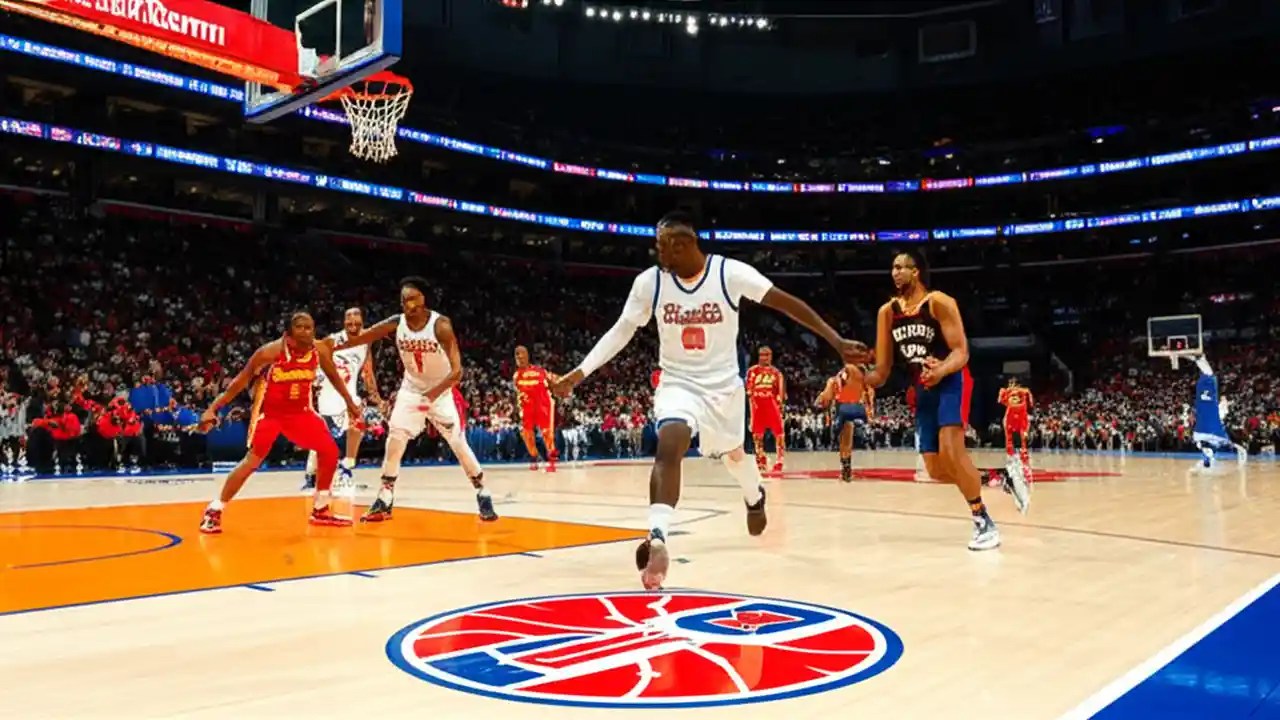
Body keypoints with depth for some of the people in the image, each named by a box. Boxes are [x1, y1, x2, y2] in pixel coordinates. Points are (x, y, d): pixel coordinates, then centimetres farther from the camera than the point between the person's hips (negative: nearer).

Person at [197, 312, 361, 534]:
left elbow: (334, 376, 9)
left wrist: (350, 404, 16)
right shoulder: (271, 351, -23)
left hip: (300, 411, 5)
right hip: (269, 411, -5)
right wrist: (213, 408, -18)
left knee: (330, 451, -2)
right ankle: (213, 511, -2)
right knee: (252, 461, -15)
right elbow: (242, 379, -15)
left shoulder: (320, 351, -11)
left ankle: (321, 510, 13)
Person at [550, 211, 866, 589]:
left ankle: (755, 496, 58)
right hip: (677, 382, 0)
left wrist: (837, 342, -22)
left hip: (723, 384, 0)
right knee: (668, 446, -28)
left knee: (732, 454, 22)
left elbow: (787, 302, -17)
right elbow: (621, 331, -2)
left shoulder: (730, 272, -19)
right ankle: (657, 540, -34)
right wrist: (580, 372, -9)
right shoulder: (649, 281, -12)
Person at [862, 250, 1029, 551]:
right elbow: (882, 371, 3)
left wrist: (941, 370, -39)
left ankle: (984, 522, -12)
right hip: (923, 390, 7)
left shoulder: (939, 302, -12)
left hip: (952, 382, -6)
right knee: (936, 470, 3)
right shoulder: (887, 312, 3)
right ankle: (1003, 477, 23)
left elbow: (961, 352, -18)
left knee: (950, 450, -25)